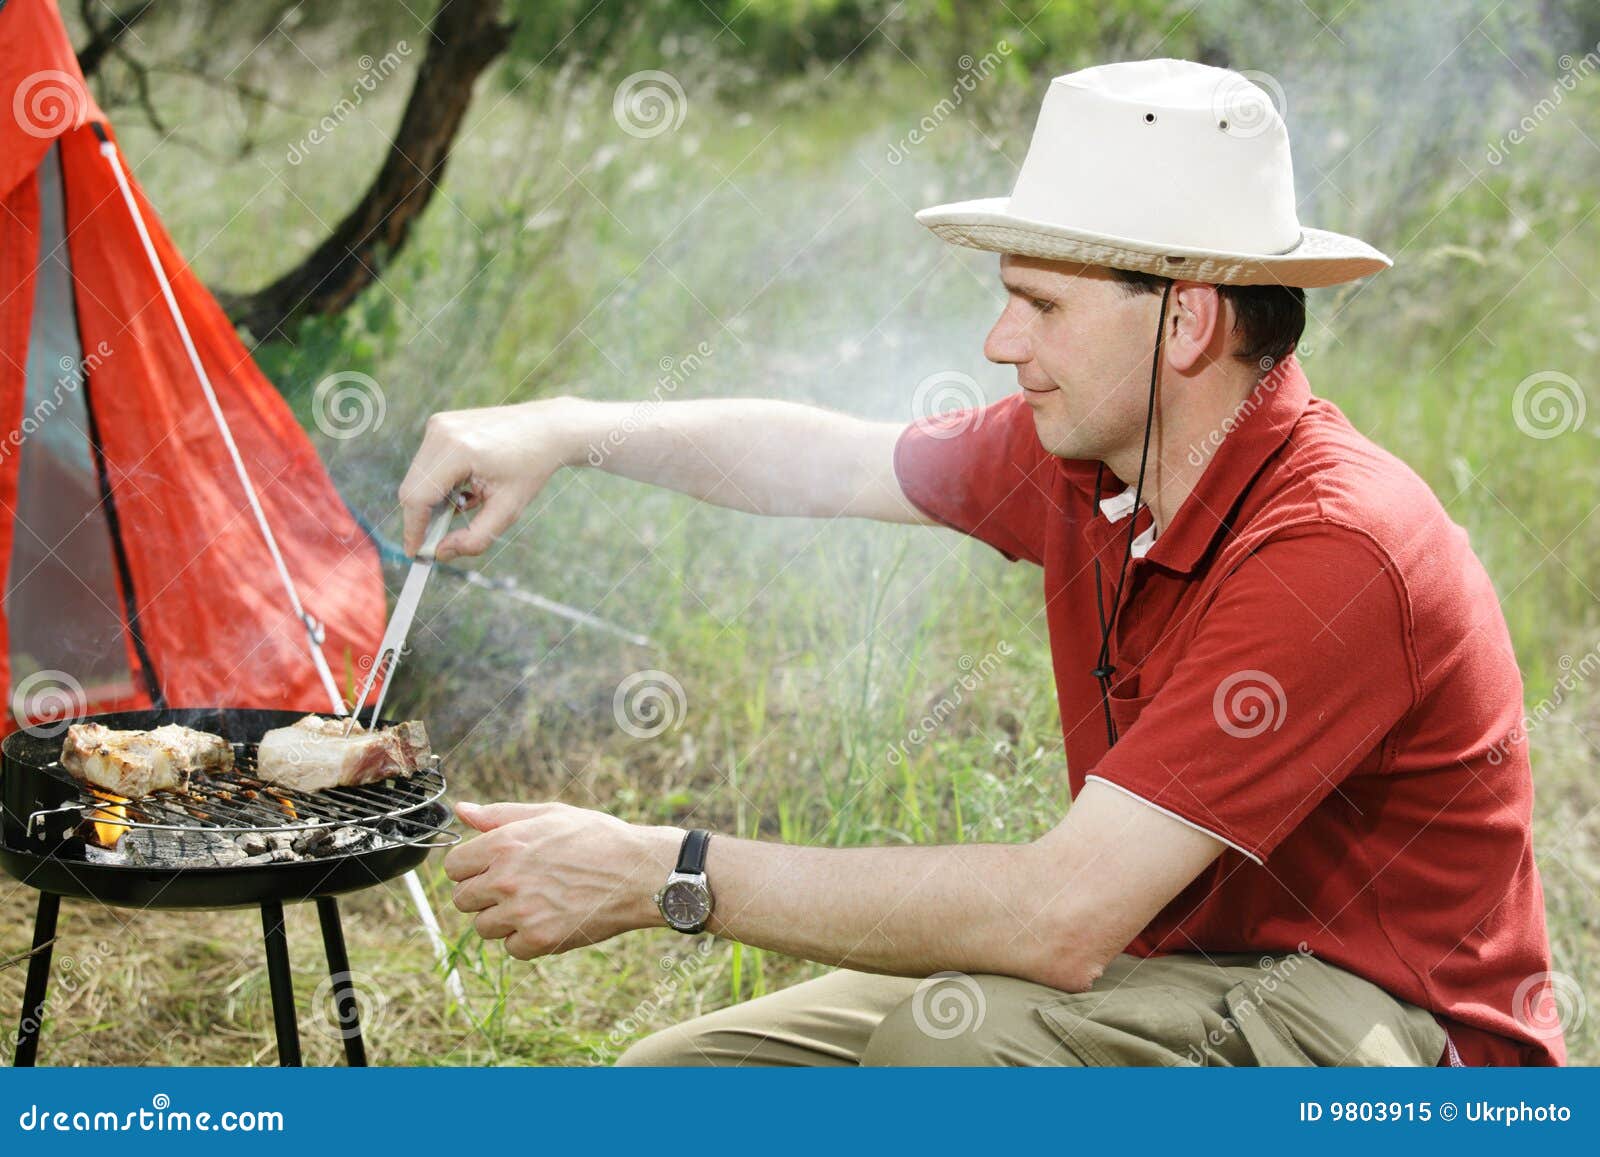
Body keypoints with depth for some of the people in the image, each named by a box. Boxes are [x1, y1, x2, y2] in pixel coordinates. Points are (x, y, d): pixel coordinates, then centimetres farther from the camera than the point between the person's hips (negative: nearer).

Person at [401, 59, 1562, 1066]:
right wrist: (564, 429, 4)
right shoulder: (1081, 458, -4)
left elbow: (1062, 919, -34)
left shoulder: (1336, 549, -29)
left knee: (953, 1040, -33)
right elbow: (835, 461, 15)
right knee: (683, 1074, -3)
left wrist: (667, 875, -29)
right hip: (1179, 959, 7)